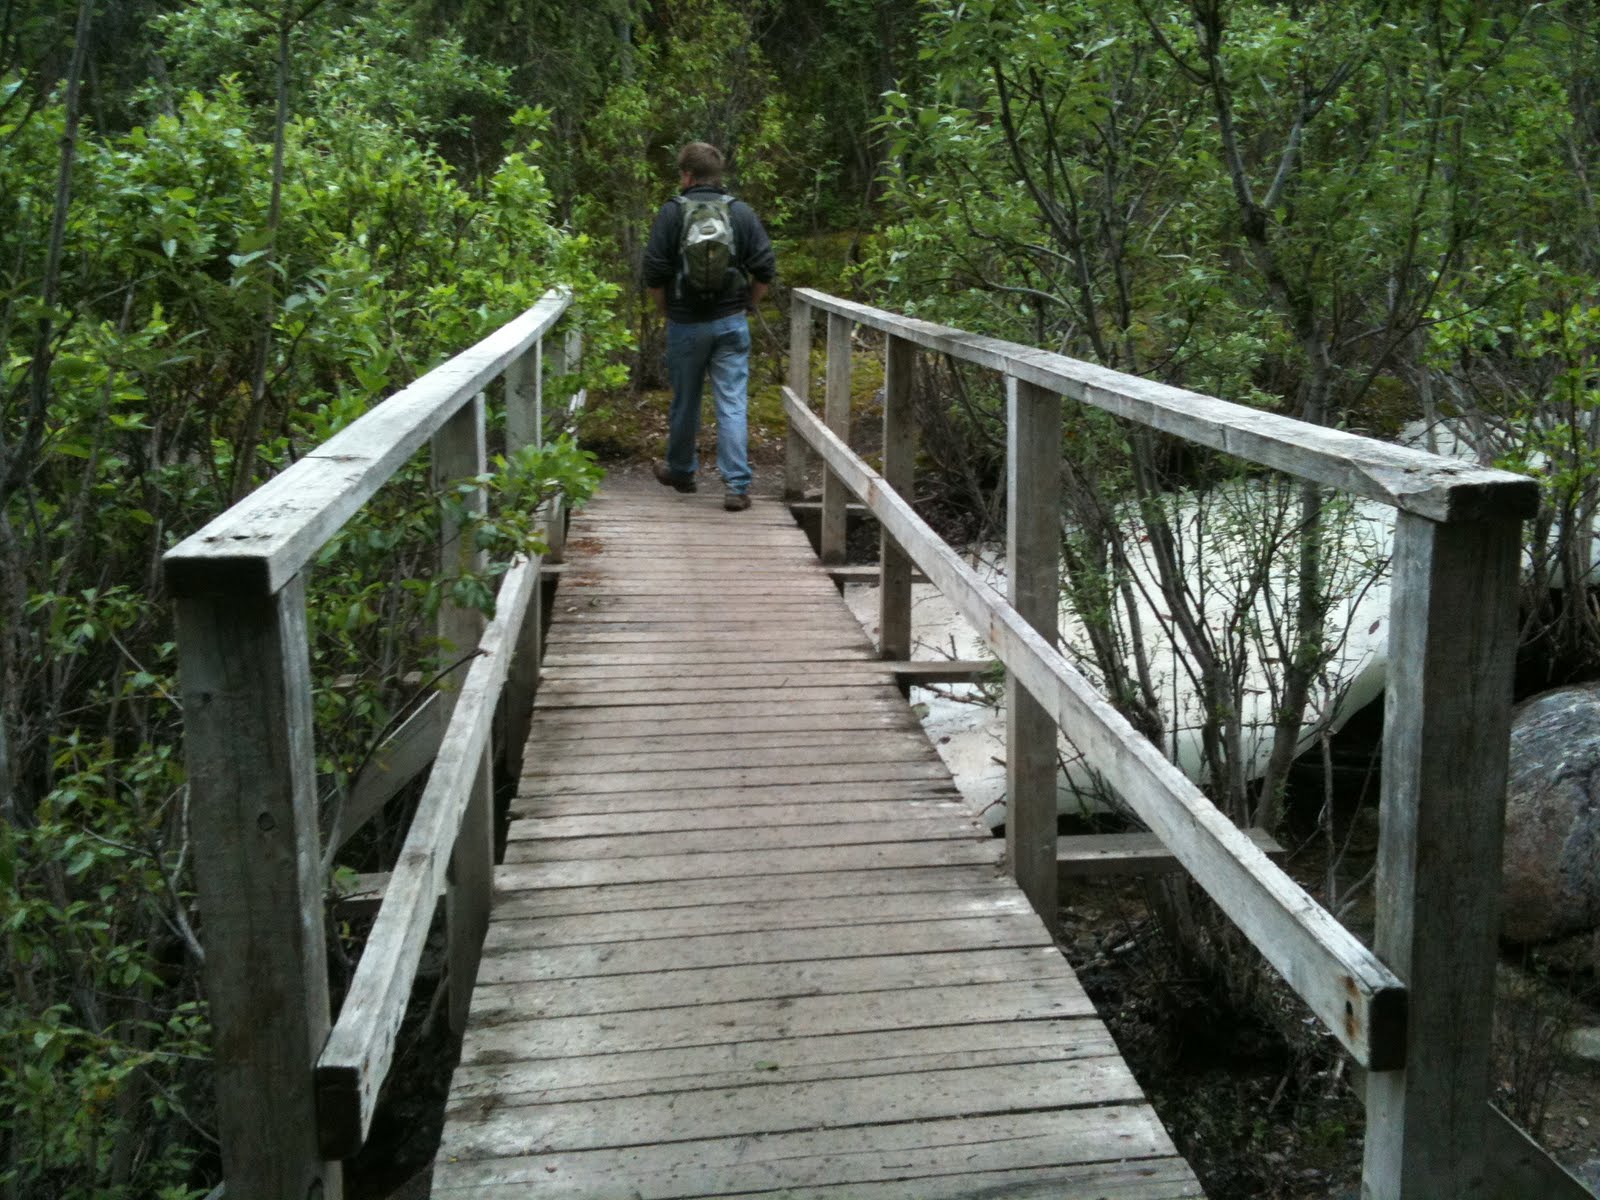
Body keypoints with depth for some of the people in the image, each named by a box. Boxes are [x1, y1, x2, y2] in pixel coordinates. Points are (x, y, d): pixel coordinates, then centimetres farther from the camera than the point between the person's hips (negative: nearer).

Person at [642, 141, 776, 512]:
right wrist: (745, 307, 10)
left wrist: (665, 313, 8)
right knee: (733, 405, -1)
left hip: (685, 325, -1)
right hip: (731, 324, 1)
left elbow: (654, 273, -6)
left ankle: (680, 471, 33)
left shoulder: (671, 213, -5)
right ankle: (736, 487, -6)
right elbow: (765, 269, -2)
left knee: (685, 402, 15)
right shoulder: (742, 212, 1)